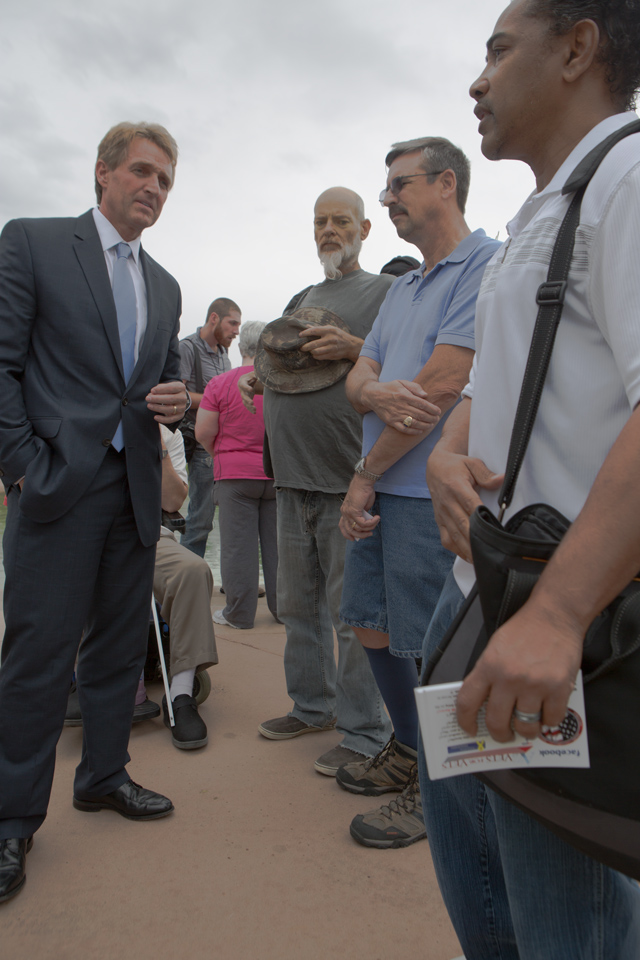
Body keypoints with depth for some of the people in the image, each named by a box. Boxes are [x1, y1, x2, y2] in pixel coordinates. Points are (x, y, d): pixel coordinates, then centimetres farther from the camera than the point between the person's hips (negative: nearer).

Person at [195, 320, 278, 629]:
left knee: (238, 545, 4)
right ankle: (283, 608, 20)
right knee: (278, 544, 10)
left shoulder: (220, 383, -6)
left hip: (235, 474, -2)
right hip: (279, 474, 2)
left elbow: (203, 433, -7)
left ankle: (239, 613, 10)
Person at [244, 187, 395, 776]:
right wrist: (258, 379, 9)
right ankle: (313, 706, 31)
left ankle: (365, 732, 12)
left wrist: (355, 347, -20)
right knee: (299, 605, 15)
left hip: (348, 480, -7)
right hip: (294, 477, 8)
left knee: (354, 614, -2)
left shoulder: (385, 290, 2)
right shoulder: (303, 300, 22)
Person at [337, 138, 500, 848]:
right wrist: (376, 392, -14)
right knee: (371, 627, 16)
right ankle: (408, 749, 38)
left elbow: (440, 386, -18)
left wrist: (364, 476, -10)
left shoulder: (487, 265, -9)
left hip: (433, 493, -9)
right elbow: (357, 376, 13)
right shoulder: (402, 288, 20)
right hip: (381, 491, 9)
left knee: (431, 646, 3)